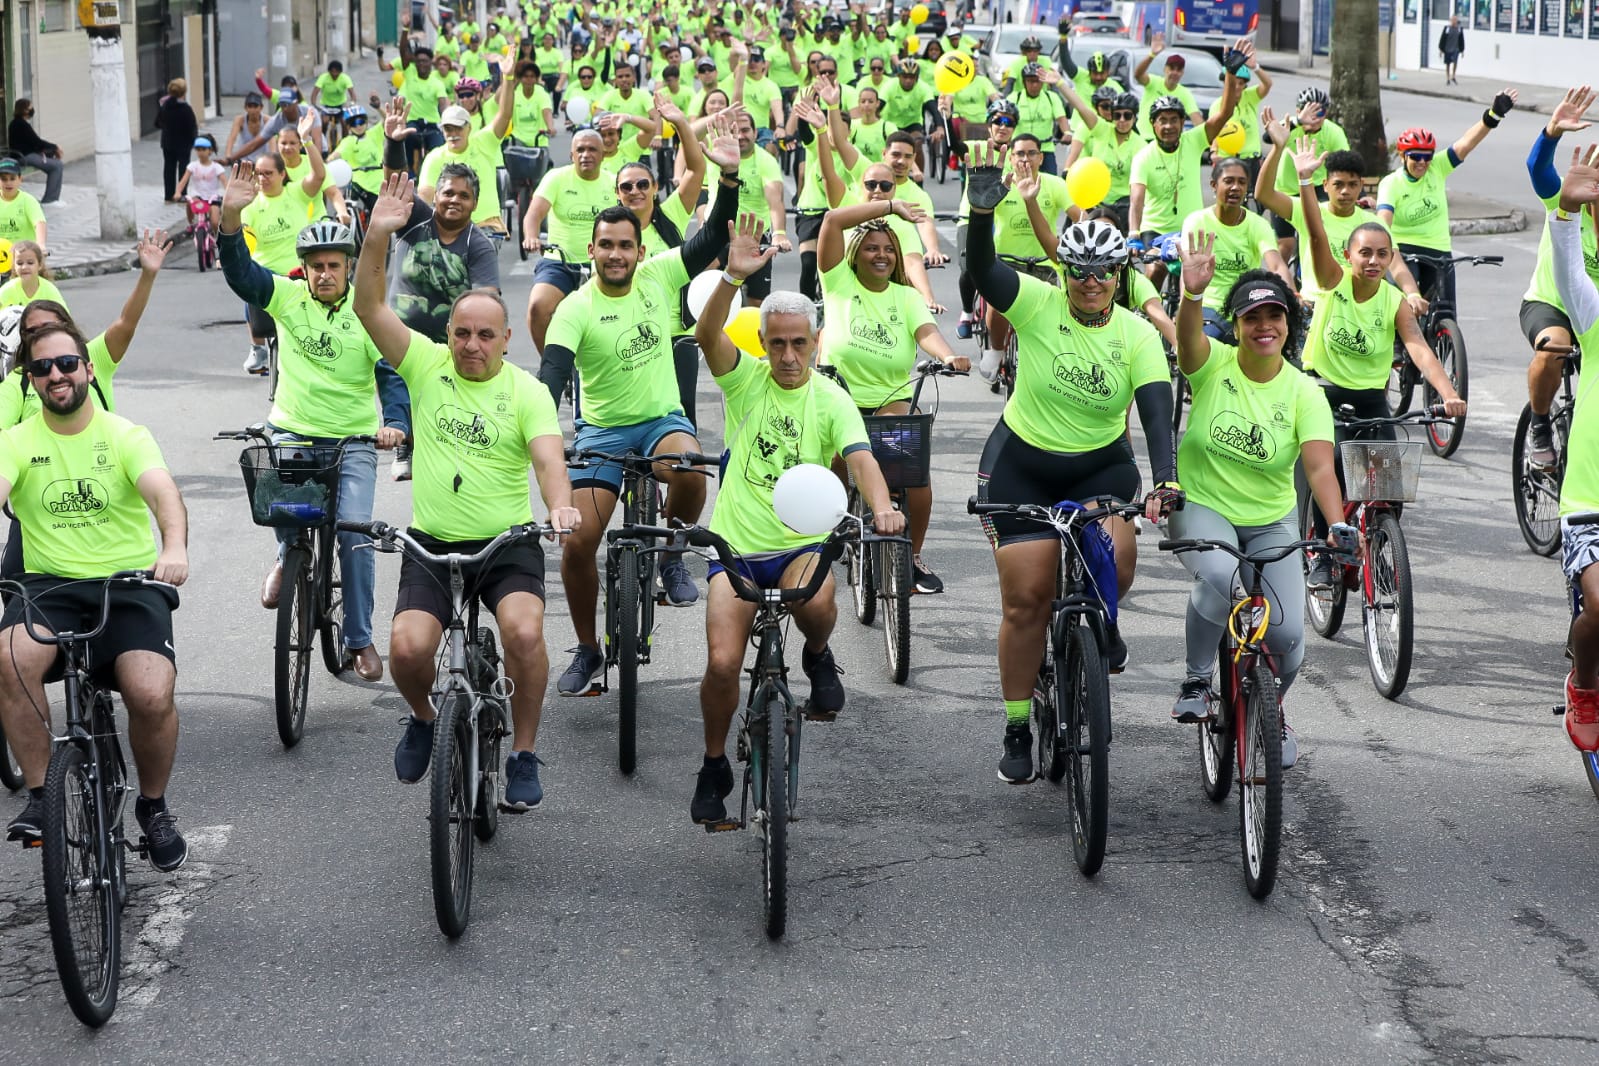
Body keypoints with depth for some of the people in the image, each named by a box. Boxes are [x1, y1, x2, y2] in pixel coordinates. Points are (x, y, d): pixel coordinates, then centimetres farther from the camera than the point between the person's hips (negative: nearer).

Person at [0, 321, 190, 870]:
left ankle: (153, 806, 5)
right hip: (49, 583, 1)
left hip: (129, 583, -1)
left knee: (151, 696, -25)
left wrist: (174, 547, -39)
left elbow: (162, 491, -16)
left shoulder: (125, 435, 2)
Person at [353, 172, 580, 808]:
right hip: (432, 542, 1)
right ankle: (423, 718, 17)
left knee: (524, 632, -27)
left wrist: (560, 506, -37)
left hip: (508, 541, -1)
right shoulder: (427, 365, 2)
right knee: (408, 647, -19)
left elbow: (548, 457, -15)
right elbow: (369, 308, -8)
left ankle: (524, 756, -6)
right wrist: (378, 237, -22)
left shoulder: (526, 391, -1)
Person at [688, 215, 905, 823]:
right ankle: (714, 766, 12)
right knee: (722, 662, -14)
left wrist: (881, 506, -37)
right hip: (736, 545, 1)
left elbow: (860, 458, -16)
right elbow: (708, 335, -17)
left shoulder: (830, 400, -1)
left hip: (802, 542, -1)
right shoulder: (746, 380, 1)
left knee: (814, 600, -35)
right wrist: (733, 278, -35)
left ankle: (818, 658, 3)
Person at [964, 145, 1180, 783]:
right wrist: (981, 210, -45)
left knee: (1116, 551, -27)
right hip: (1021, 465, -1)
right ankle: (1017, 730, 12)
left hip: (1101, 466, 1)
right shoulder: (1038, 304, -12)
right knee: (1026, 599, -3)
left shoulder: (1138, 336, -9)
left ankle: (1101, 623, 10)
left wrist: (1165, 481, -35)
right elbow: (982, 273, -27)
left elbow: (1157, 412, -19)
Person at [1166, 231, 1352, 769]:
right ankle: (1195, 683, -11)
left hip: (1270, 522, 2)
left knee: (1287, 632, -11)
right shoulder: (1214, 364, -10)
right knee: (1219, 578, -35)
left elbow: (1319, 466, -21)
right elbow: (1187, 334, -33)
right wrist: (1193, 291, -55)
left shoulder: (1303, 394, -9)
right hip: (1202, 507, -2)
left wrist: (1337, 524, -39)